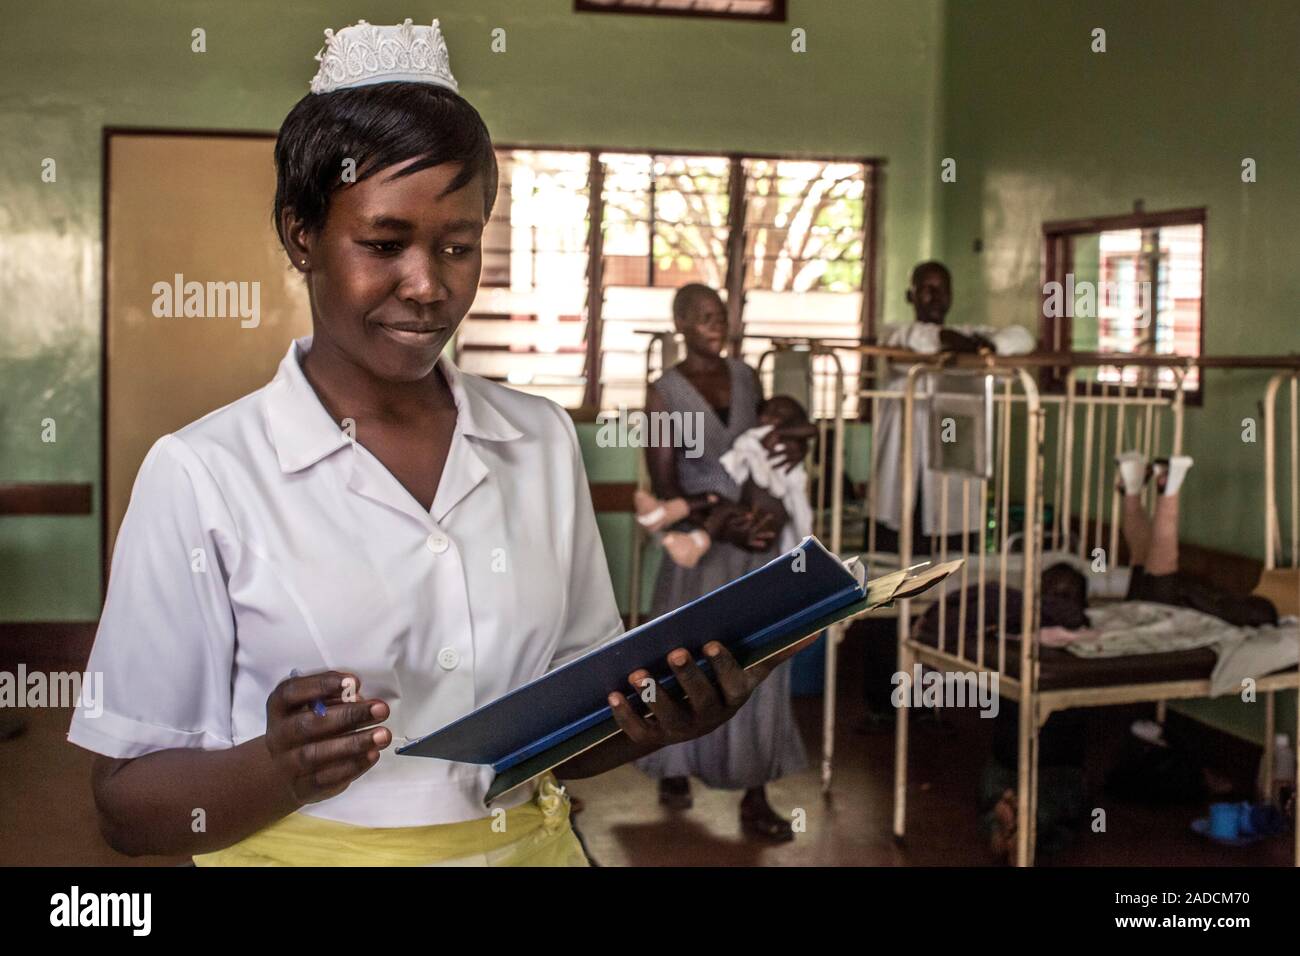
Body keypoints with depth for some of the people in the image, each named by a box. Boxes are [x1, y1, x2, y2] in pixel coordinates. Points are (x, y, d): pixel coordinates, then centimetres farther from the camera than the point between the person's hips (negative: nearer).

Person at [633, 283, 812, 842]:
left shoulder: (746, 377, 5)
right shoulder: (665, 393, -7)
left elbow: (772, 435, 16)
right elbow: (663, 487, -12)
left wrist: (794, 444, -10)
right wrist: (720, 521, -28)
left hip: (759, 536, 3)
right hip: (701, 541, -3)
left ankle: (755, 796, 9)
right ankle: (675, 769, 31)